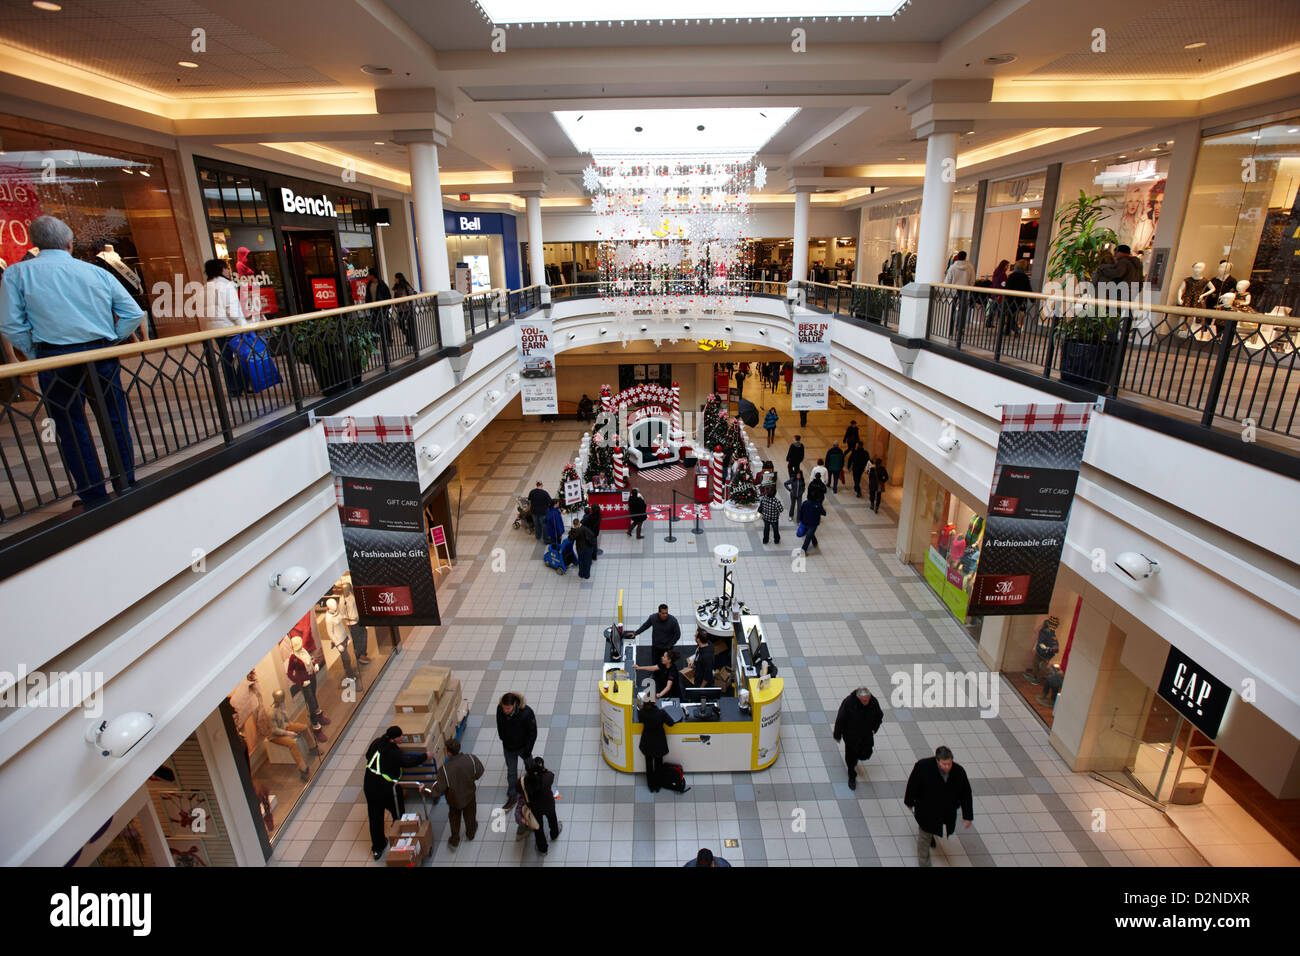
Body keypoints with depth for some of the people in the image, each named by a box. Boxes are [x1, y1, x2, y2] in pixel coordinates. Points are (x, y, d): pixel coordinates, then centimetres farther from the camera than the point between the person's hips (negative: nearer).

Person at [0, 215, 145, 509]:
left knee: (71, 427, 6)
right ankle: (127, 485, 16)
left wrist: (36, 354, 9)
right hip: (103, 354, 2)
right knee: (115, 420, 10)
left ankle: (94, 498, 8)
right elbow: (133, 314, 4)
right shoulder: (96, 272, 7)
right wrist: (111, 341, 12)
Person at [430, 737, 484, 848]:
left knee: (454, 818, 28)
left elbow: (439, 790, -26)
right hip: (470, 795, 2)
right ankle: (470, 833, 54)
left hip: (454, 799, -2)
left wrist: (435, 786, -3)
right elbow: (479, 771, -10)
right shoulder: (471, 759, -29)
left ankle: (454, 841, 45)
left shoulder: (444, 769, -37)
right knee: (470, 815, 30)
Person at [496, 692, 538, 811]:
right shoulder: (500, 709, -24)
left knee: (529, 764, 26)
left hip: (522, 746, -2)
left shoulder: (526, 712, -36)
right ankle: (512, 796, 34)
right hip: (508, 747, 2)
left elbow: (532, 733, -21)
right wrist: (503, 739, 7)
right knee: (511, 772, 15)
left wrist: (527, 751, -16)